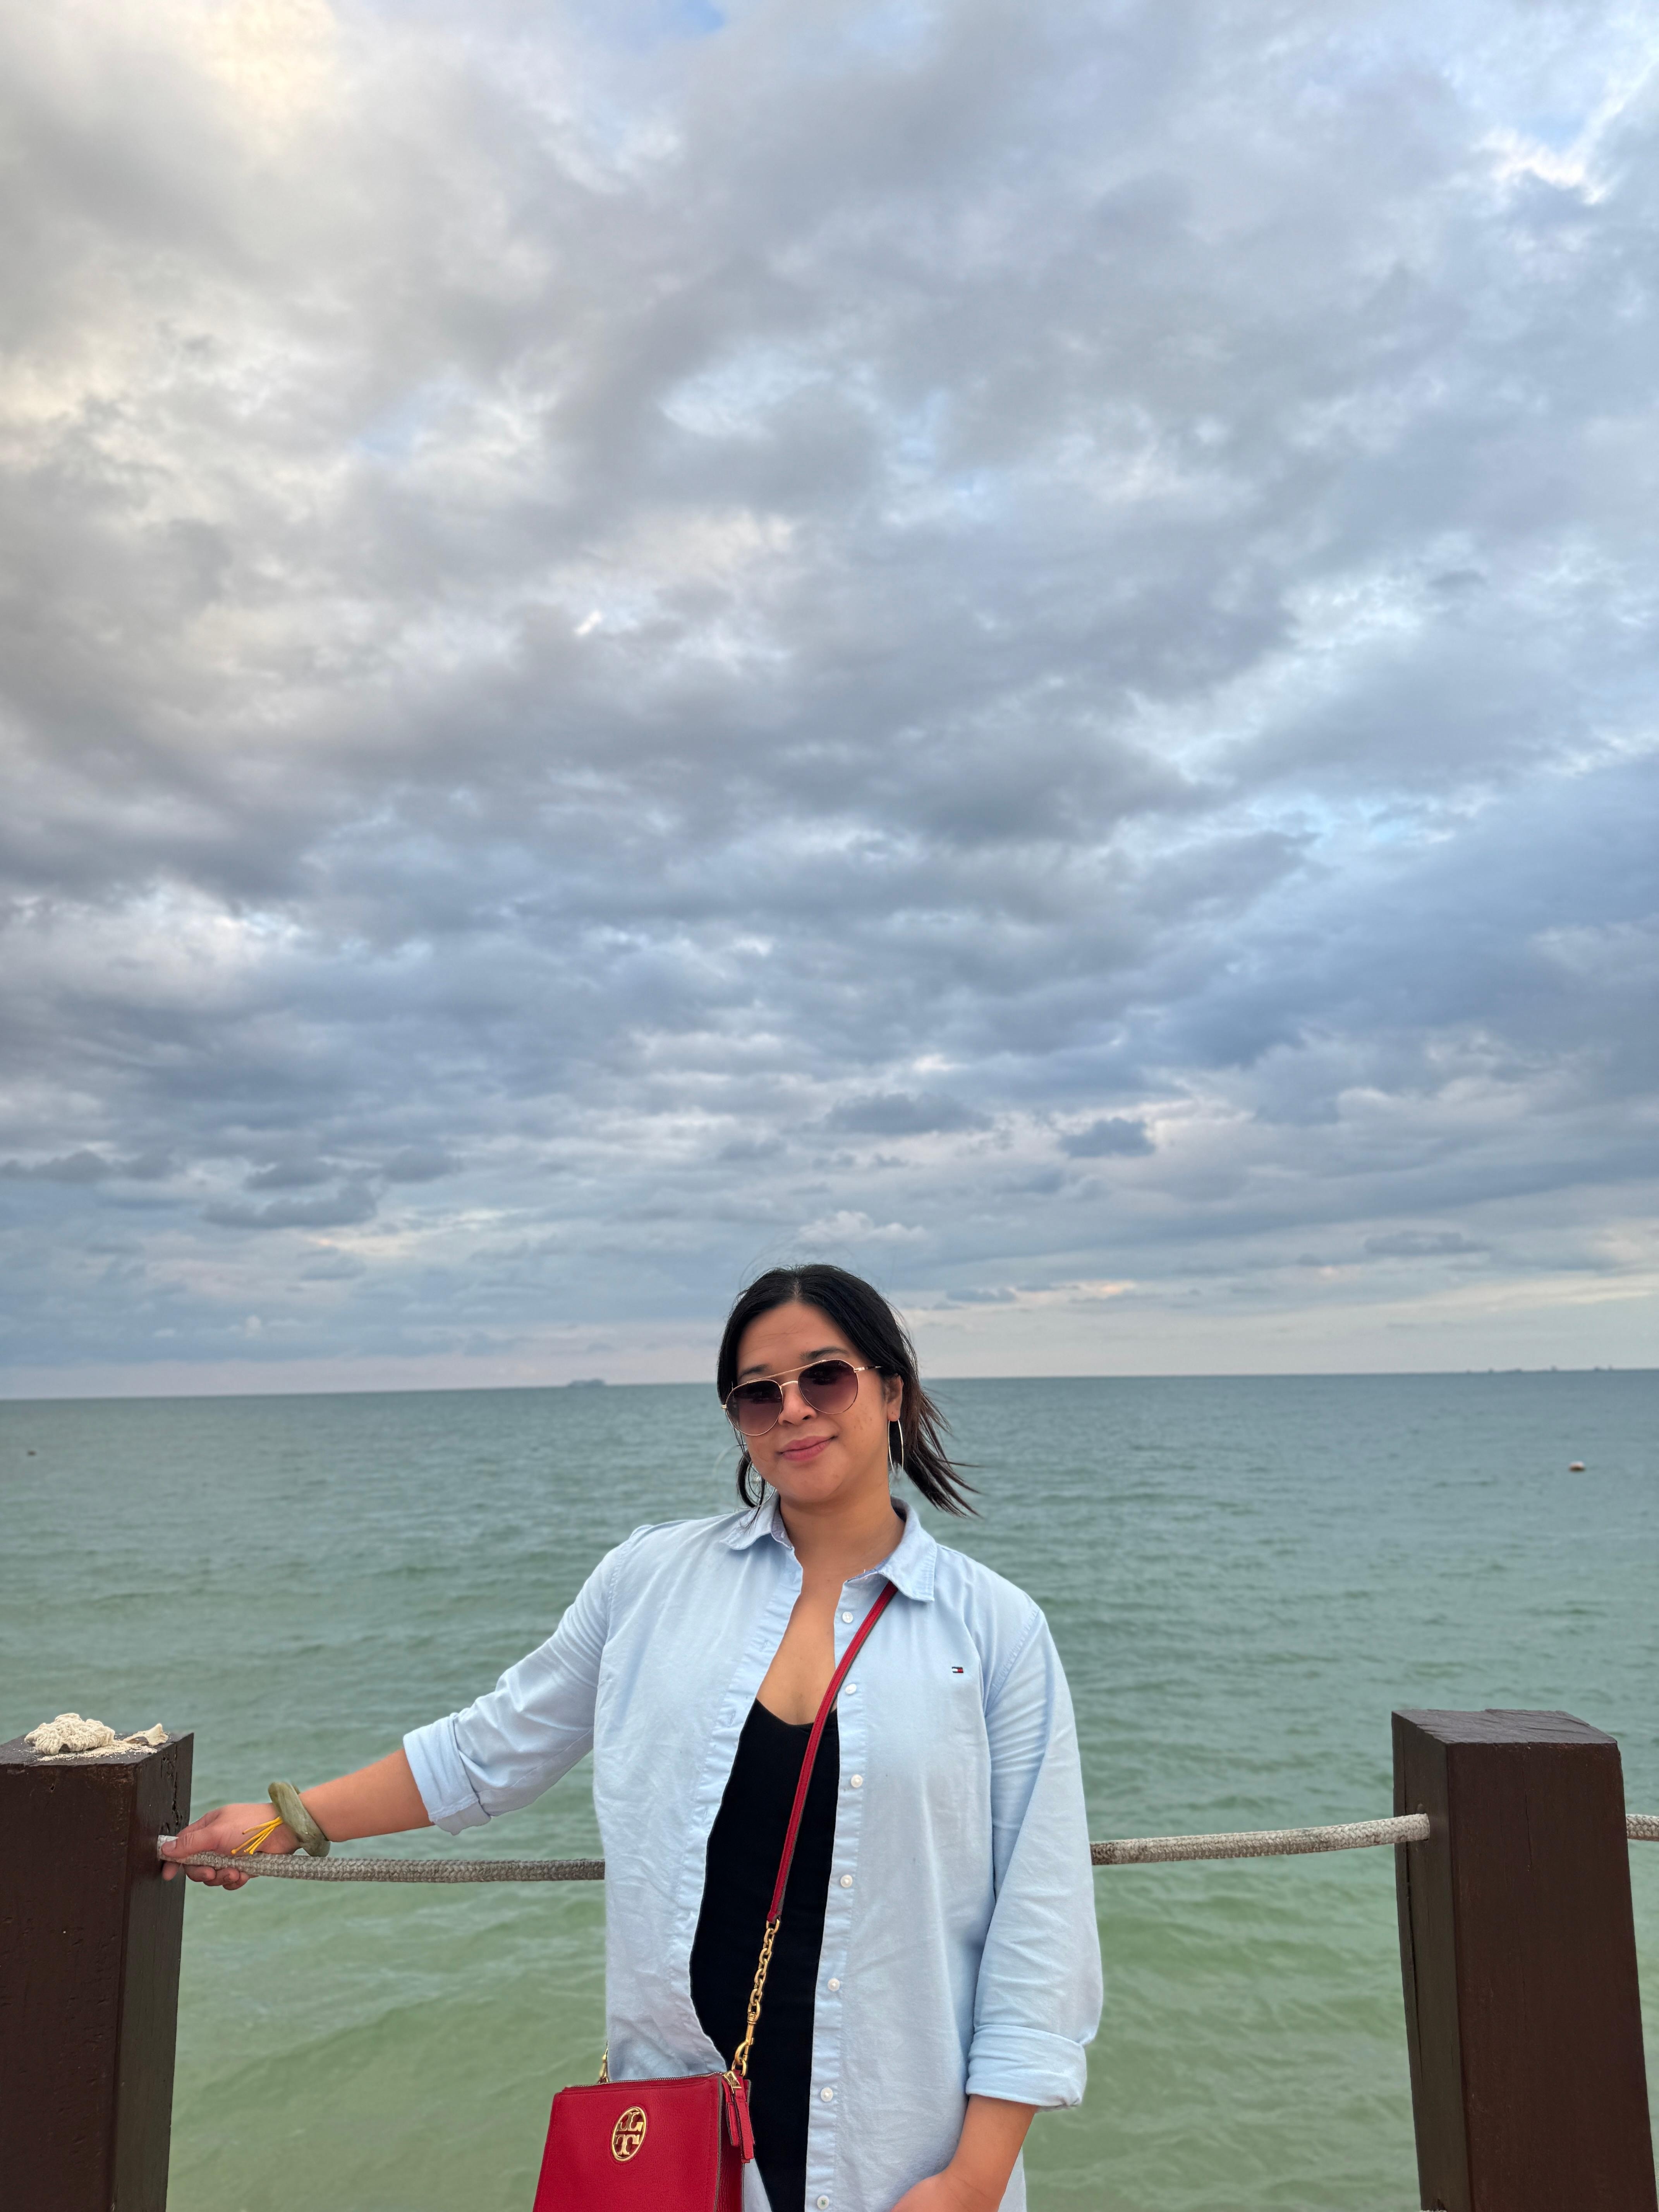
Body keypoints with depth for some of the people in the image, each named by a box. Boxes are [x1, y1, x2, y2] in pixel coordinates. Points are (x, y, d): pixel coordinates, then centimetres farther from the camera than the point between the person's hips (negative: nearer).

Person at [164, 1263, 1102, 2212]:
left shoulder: (995, 1628, -8)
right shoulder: (654, 1577, -3)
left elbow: (1038, 1919, -6)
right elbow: (492, 1750, 9)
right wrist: (288, 1823, 13)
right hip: (672, 2123, 2)